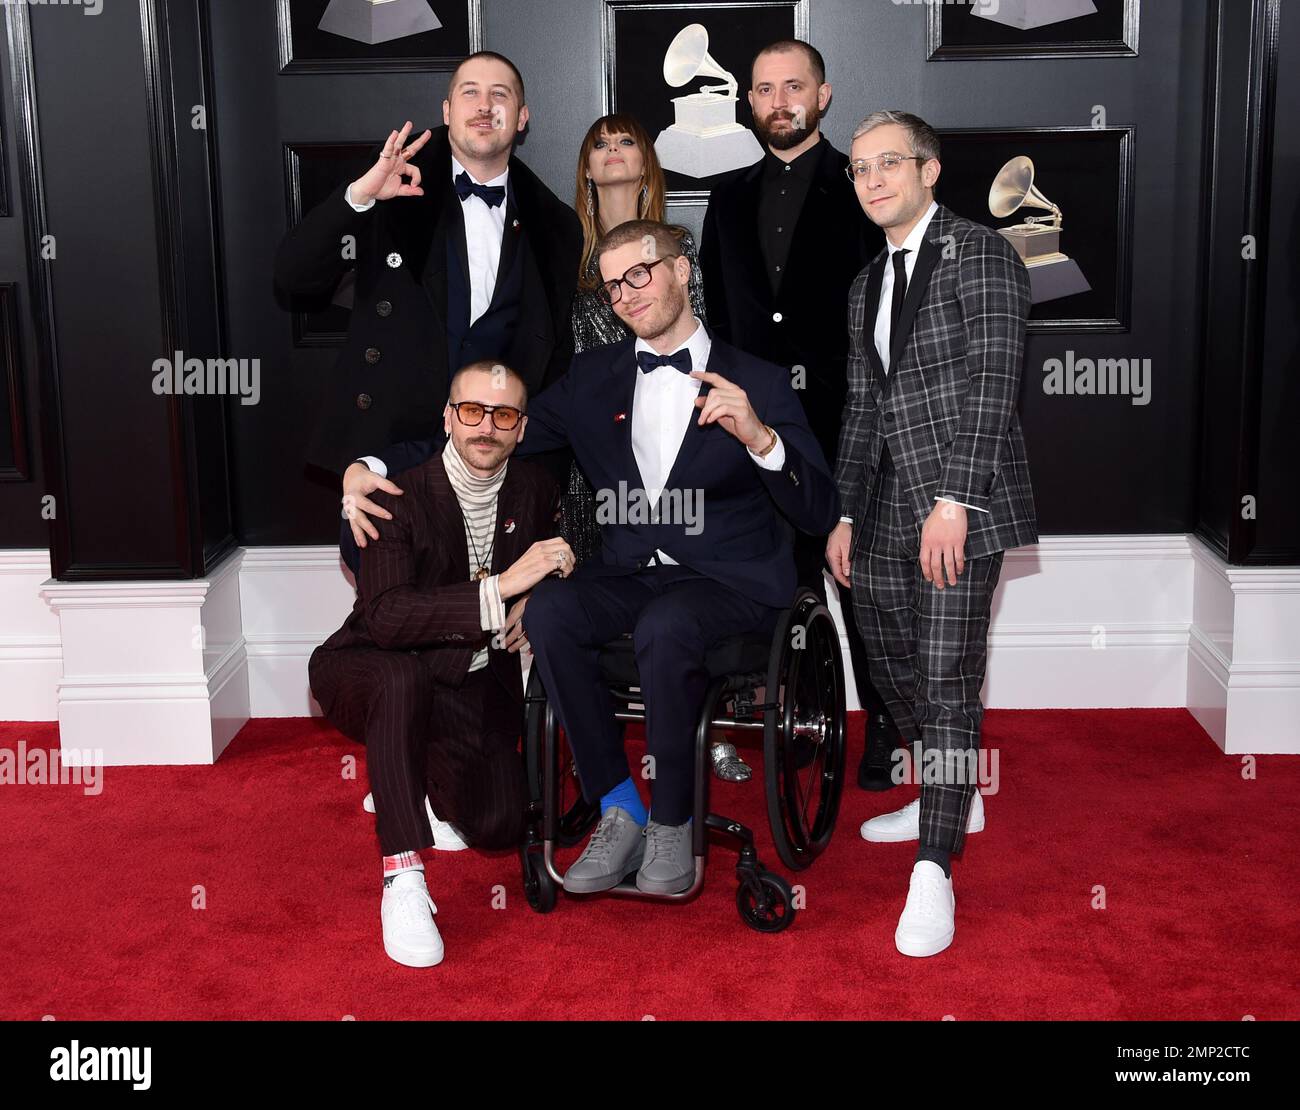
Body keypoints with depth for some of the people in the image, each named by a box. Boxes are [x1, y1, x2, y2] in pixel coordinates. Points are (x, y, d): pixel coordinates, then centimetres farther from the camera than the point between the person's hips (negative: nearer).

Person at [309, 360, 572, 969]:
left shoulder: (536, 490, -2)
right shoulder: (400, 495, -19)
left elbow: (555, 565, 19)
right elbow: (386, 617, -32)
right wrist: (500, 588, -40)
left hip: (474, 681, 5)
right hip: (373, 667, -5)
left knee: (500, 825, -9)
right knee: (402, 678, -40)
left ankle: (411, 782, 27)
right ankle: (402, 877, -31)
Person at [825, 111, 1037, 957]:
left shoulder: (980, 254, -5)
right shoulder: (868, 285, 19)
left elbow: (992, 382, -14)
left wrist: (953, 501, -20)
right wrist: (845, 515, 17)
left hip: (959, 504, -8)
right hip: (886, 506, 8)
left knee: (948, 681, -9)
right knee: (893, 664, 16)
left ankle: (935, 873, -5)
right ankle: (953, 801, 37)